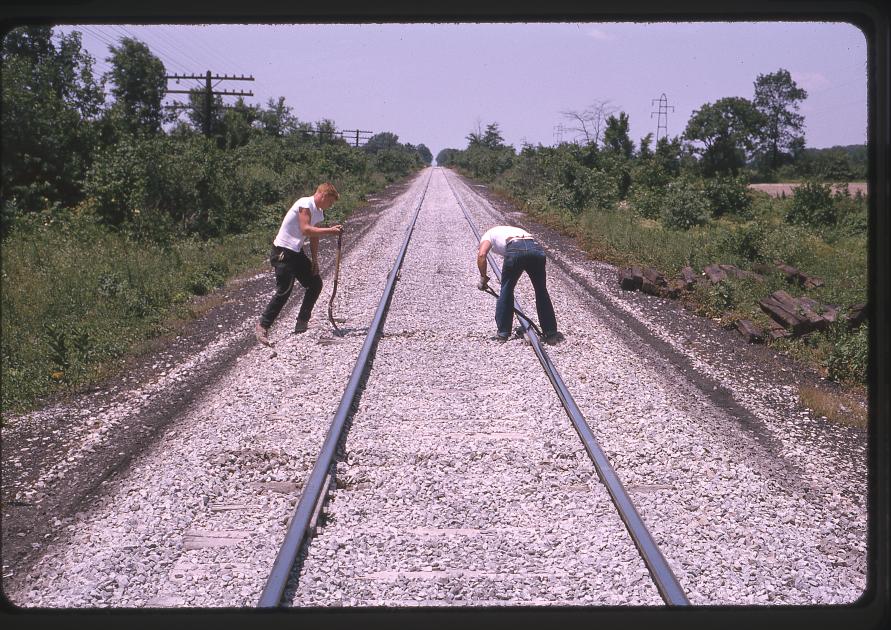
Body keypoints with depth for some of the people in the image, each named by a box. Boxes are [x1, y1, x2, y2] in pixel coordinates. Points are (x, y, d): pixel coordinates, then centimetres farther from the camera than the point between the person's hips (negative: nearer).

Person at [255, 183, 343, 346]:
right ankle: (262, 326, -7)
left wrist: (314, 260, 9)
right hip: (283, 251, -10)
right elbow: (305, 229, -27)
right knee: (284, 291, -14)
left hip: (297, 252, 10)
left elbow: (314, 238, 17)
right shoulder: (305, 204, -16)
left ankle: (302, 323, 16)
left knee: (316, 283, 9)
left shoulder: (319, 213, 13)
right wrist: (330, 231, -26)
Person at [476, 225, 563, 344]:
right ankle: (551, 333, 22)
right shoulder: (513, 229, 45)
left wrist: (483, 278, 17)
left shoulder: (488, 234, 31)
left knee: (506, 290, 16)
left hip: (515, 250, -4)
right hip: (536, 248, 4)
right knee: (542, 292, 18)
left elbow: (481, 255, 8)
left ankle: (503, 333, 21)